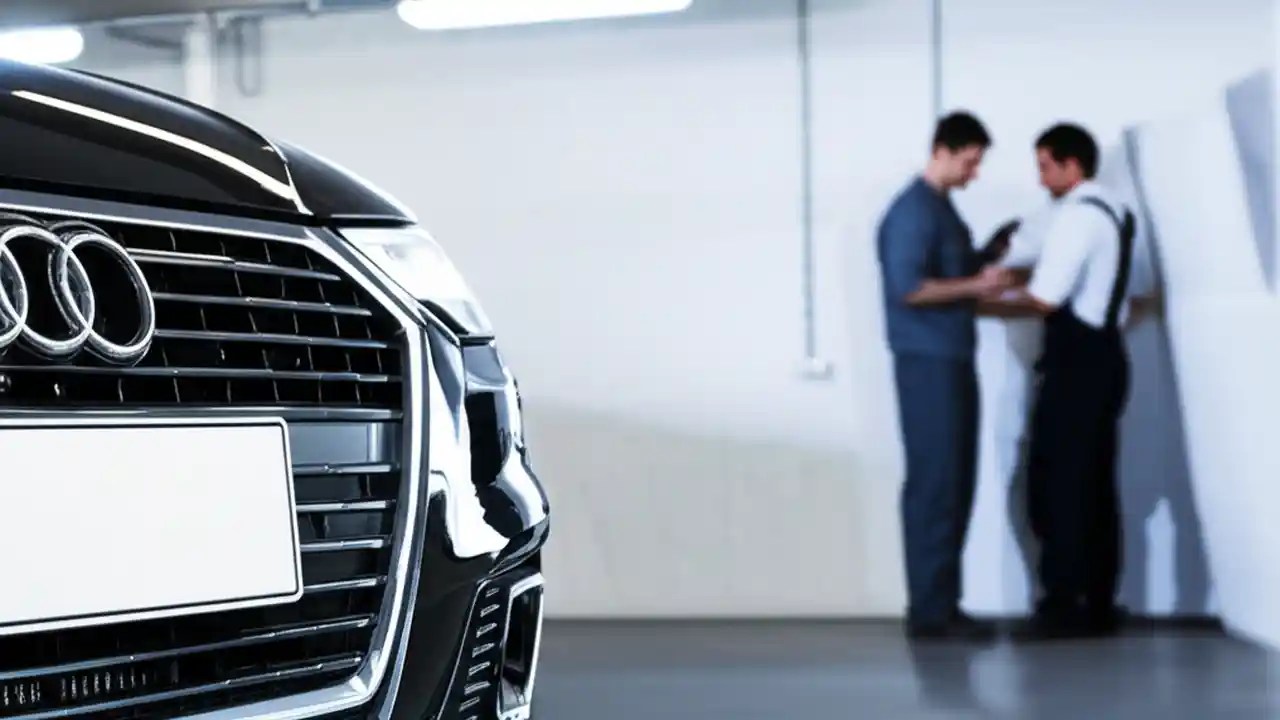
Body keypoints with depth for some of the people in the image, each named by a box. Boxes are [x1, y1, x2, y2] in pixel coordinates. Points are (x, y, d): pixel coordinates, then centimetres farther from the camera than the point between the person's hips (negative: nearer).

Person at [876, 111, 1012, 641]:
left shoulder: (943, 209, 18)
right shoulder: (913, 210, -12)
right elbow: (909, 288, -21)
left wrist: (986, 264, 9)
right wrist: (976, 286, -16)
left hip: (954, 361, 10)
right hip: (927, 363, -10)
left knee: (956, 485, 9)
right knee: (934, 484, -8)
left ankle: (942, 604, 13)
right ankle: (930, 610, -5)